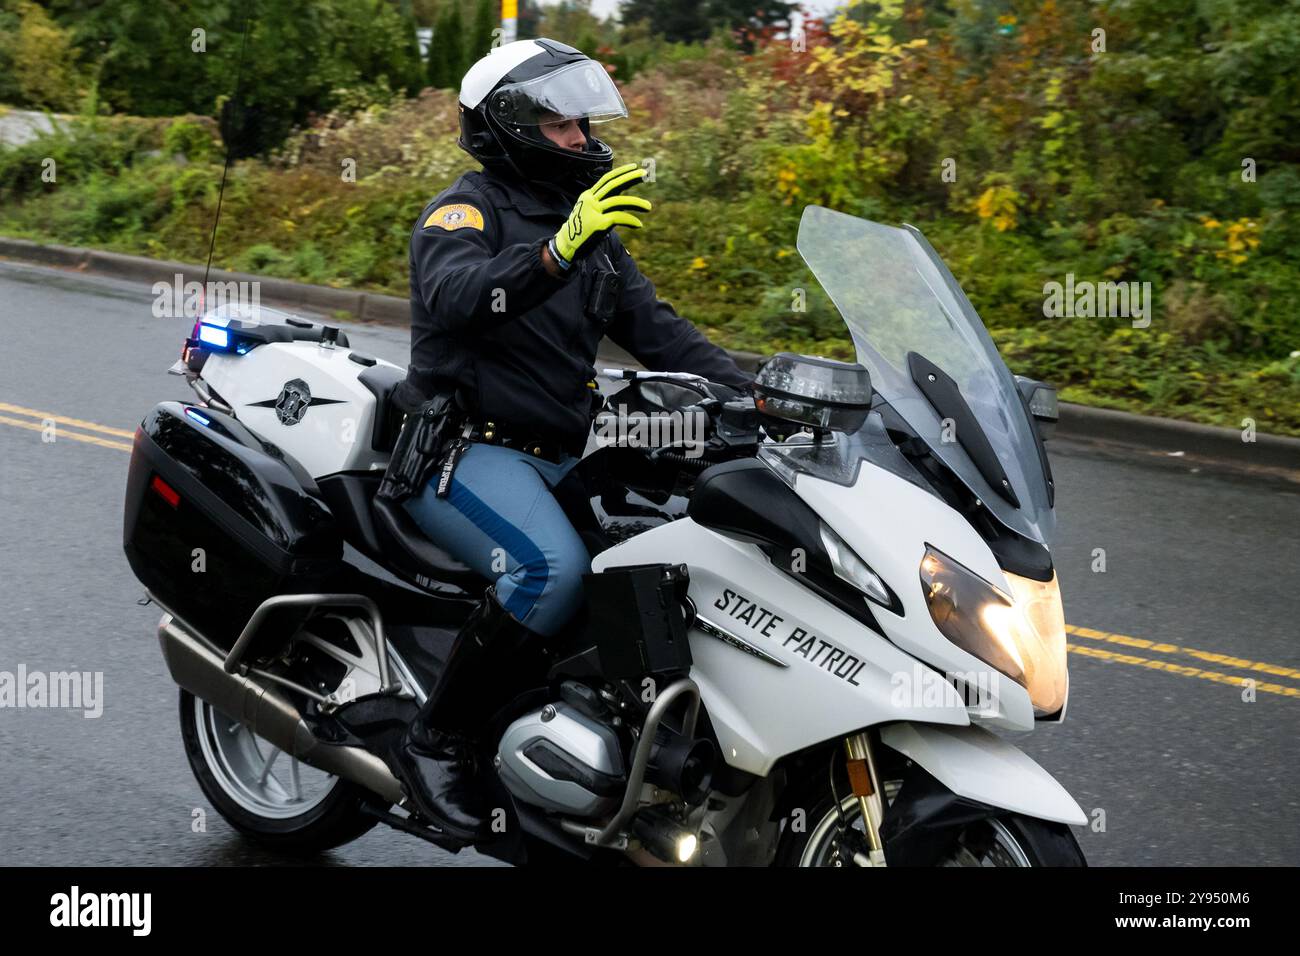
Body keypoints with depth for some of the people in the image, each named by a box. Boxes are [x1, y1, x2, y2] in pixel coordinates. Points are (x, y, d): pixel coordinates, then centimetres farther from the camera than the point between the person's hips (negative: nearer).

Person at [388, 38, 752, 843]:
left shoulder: (593, 230, 18)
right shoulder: (462, 212, -6)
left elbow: (654, 327, 13)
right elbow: (452, 297, -28)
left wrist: (752, 394, -2)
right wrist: (558, 251, -44)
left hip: (564, 454, 8)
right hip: (466, 450, -7)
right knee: (554, 567, -33)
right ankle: (436, 740, -17)